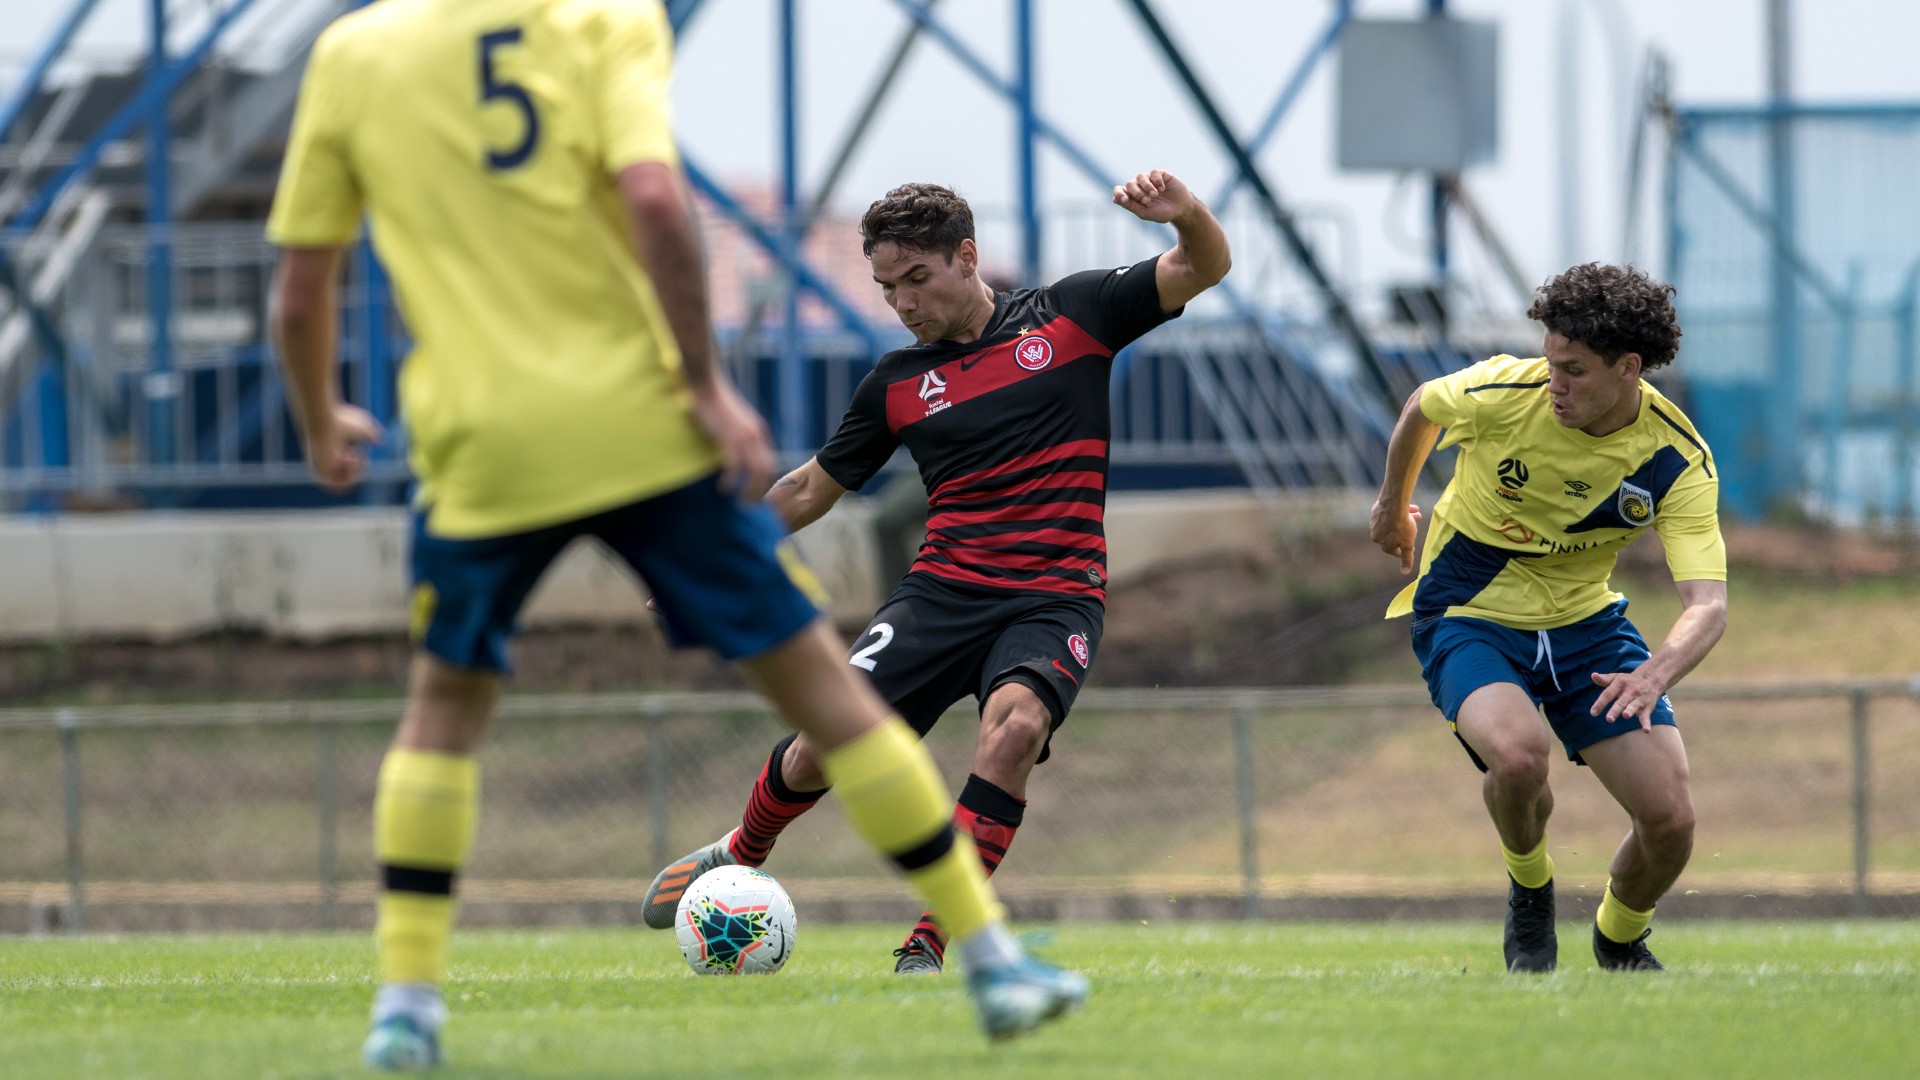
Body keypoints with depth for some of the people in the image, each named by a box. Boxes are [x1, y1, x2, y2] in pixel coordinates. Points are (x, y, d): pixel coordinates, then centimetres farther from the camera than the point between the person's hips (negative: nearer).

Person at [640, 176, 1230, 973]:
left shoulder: (1071, 315, 4)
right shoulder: (897, 383, 11)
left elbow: (1203, 270, -1)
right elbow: (810, 490, 23)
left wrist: (1188, 216, -24)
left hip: (1056, 599, -3)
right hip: (942, 591, 3)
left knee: (1014, 724, -34)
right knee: (822, 749, -12)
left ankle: (928, 947, -25)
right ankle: (742, 854, 24)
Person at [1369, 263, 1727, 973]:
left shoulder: (1678, 460, -20)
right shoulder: (1502, 393, -22)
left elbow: (1709, 604, -28)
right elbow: (1422, 407, 3)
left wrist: (1655, 675, -49)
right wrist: (1393, 503, 20)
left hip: (1585, 622, 2)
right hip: (1469, 615, -2)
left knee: (1670, 819, -11)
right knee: (1518, 755, -34)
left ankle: (1621, 940, 25)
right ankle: (1529, 889, 1)